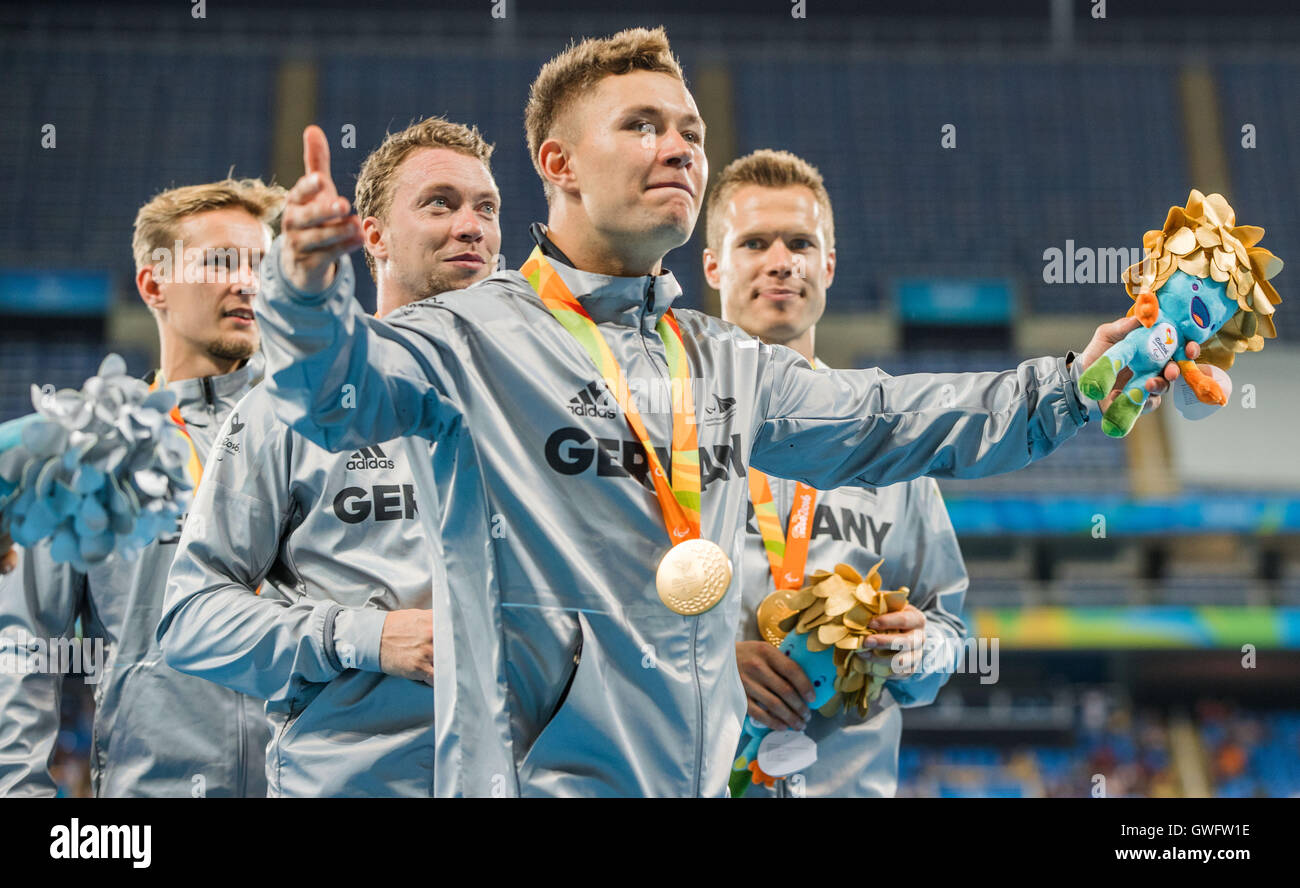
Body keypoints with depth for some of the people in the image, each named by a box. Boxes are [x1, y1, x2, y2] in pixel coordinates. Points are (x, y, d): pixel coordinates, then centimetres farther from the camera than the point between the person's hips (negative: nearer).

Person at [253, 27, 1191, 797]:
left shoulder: (724, 362, 16)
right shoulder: (481, 334, -5)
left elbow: (880, 422, 17)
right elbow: (339, 394, -18)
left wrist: (1068, 389, 9)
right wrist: (310, 289, -40)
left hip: (704, 770, 6)